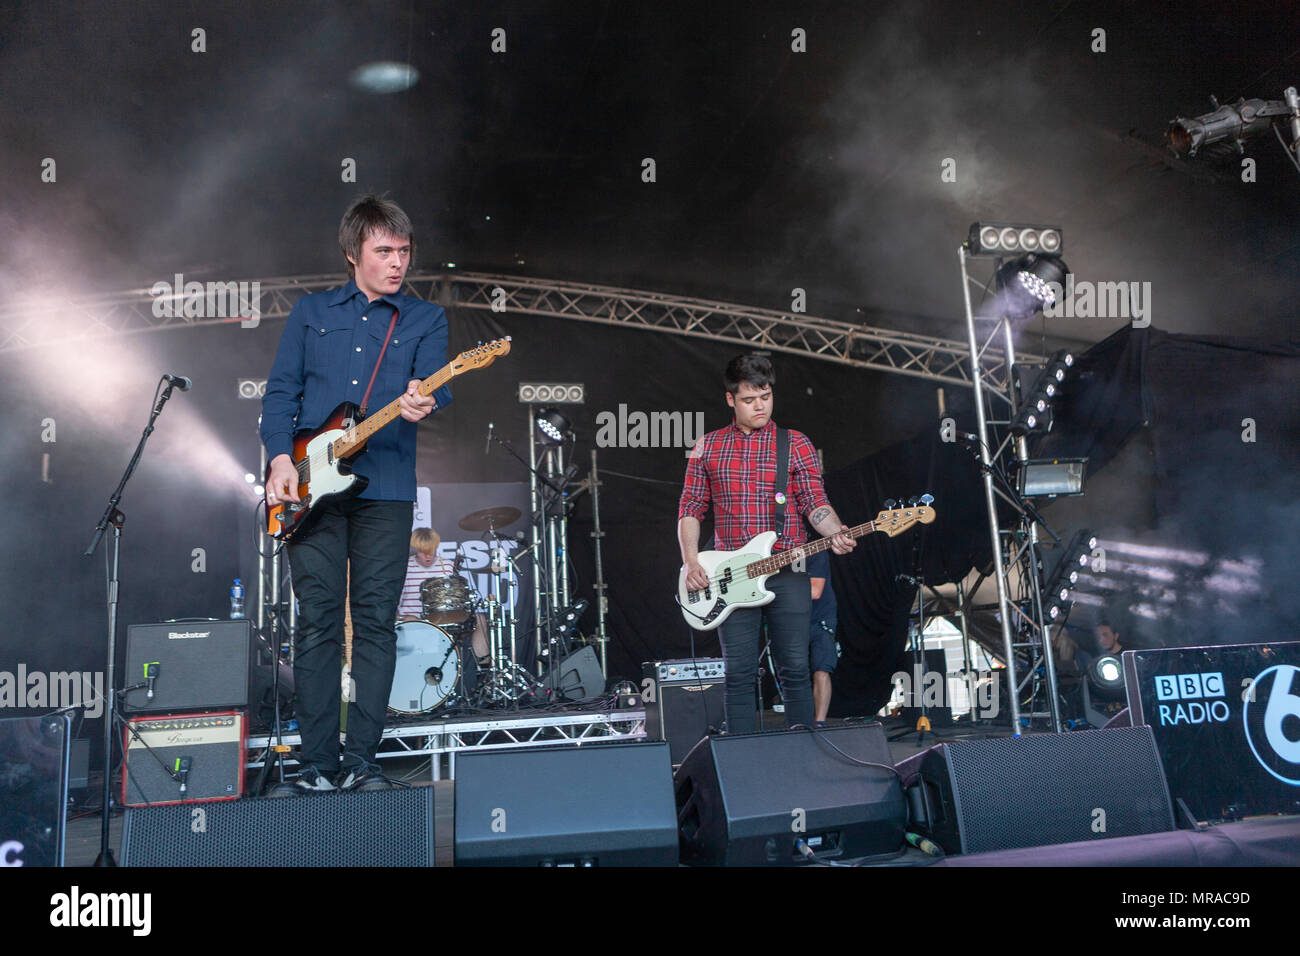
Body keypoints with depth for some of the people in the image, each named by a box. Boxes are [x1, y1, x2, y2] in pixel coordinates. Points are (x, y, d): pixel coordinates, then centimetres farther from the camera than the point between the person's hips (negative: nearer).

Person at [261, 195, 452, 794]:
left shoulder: (426, 319, 11)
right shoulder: (310, 312, 15)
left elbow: (436, 384, -7)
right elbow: (280, 391, 11)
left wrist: (424, 403, -30)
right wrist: (280, 458, -4)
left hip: (386, 489, 0)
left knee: (376, 624, -2)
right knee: (317, 622, 1)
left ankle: (361, 762, 7)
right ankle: (316, 762, 9)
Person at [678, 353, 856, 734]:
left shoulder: (795, 444, 8)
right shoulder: (707, 446, 12)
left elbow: (815, 502, 2)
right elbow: (690, 509, 11)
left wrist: (835, 532, -19)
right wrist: (691, 563, -1)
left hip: (787, 572, -1)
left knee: (794, 670, -1)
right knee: (739, 673, 3)